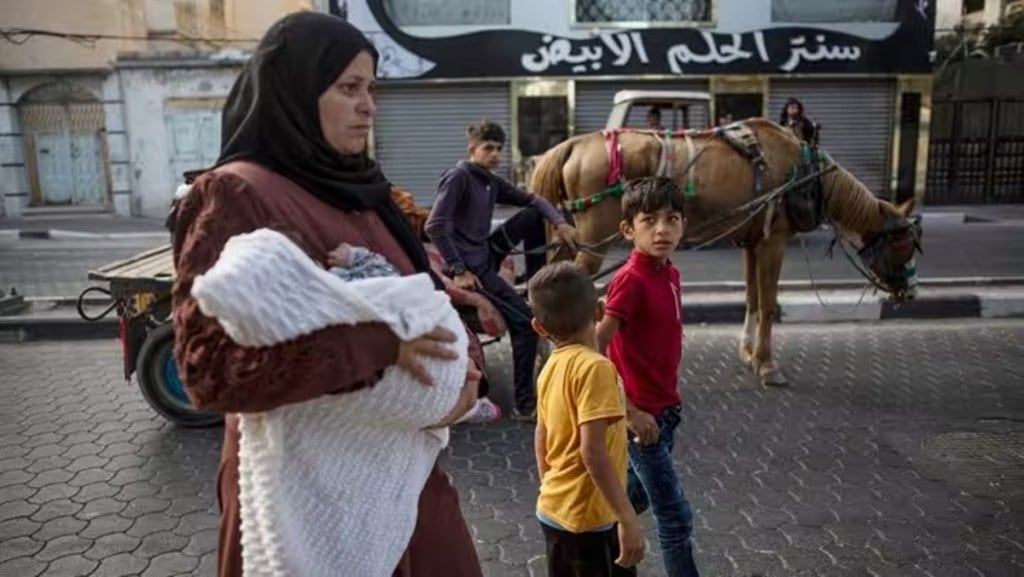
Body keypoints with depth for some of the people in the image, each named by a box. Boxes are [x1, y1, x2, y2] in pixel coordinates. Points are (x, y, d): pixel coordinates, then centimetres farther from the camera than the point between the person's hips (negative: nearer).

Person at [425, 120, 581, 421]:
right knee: (525, 322, -11)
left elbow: (533, 200, 14)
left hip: (486, 254, 8)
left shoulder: (492, 182, 11)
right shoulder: (458, 177, -14)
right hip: (471, 266, -8)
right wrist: (459, 271, -23)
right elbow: (434, 227, -22)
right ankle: (524, 403, -2)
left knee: (534, 215, 7)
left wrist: (560, 223, -4)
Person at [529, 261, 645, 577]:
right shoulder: (595, 367, -21)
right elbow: (592, 452, -26)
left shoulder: (551, 367, 2)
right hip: (588, 517, -7)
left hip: (554, 511, 8)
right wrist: (628, 518, -23)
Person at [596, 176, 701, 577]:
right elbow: (594, 351, -24)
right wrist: (630, 411, -21)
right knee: (675, 515, 4)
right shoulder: (631, 280, -22)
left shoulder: (670, 274, 3)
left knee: (636, 497, 24)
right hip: (643, 414, -8)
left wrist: (669, 402, 15)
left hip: (666, 409, 8)